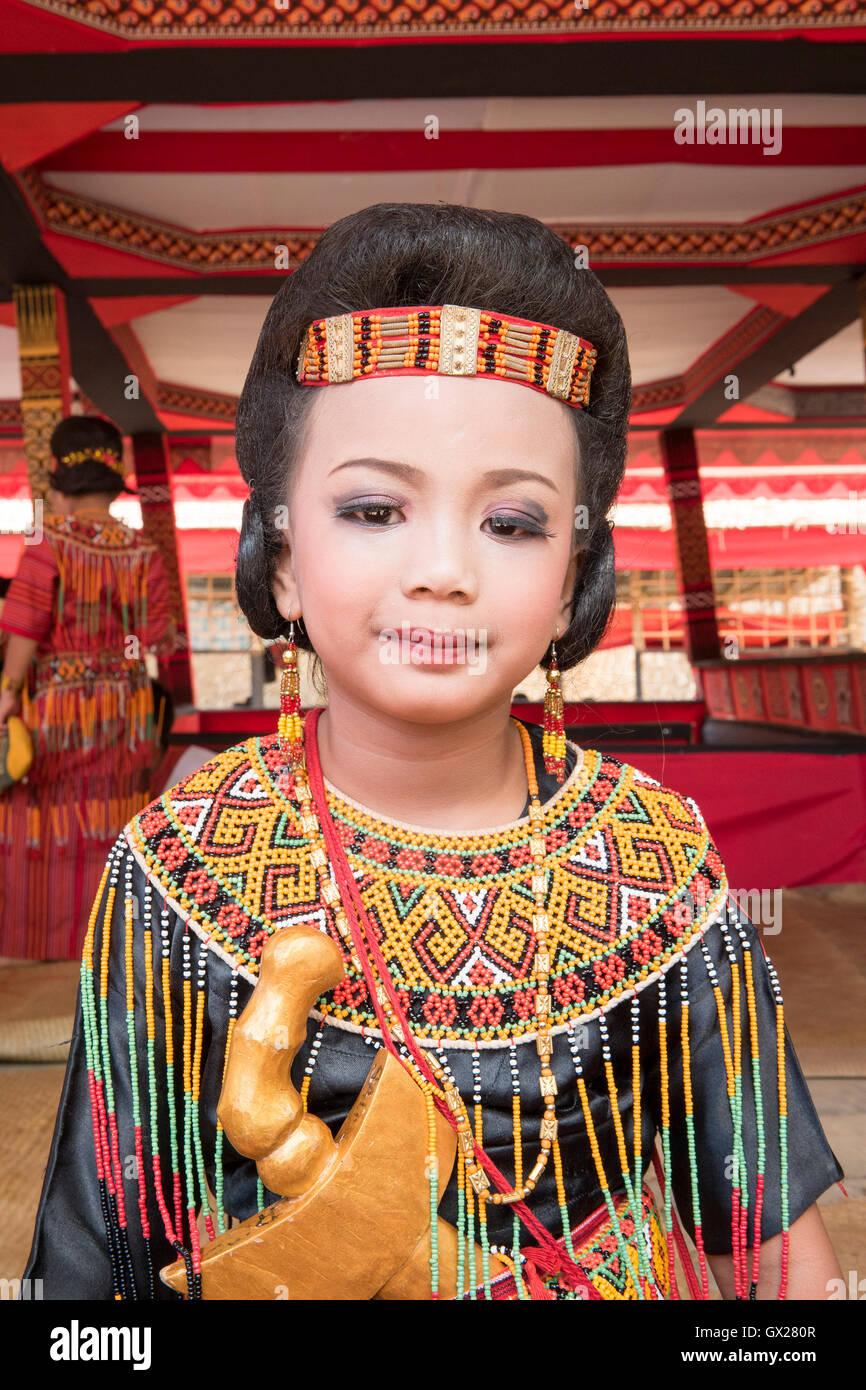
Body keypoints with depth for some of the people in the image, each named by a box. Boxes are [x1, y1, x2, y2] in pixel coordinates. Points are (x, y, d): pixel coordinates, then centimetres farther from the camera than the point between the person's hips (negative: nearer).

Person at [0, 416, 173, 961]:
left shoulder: (49, 548, -14)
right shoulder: (141, 551, -4)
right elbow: (155, 630, -1)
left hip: (55, 704, -3)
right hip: (124, 706, 4)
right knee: (108, 813, 15)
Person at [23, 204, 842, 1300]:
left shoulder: (662, 861, -18)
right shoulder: (174, 868, -20)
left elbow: (773, 1236, -9)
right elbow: (102, 1249, -10)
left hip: (612, 1279, 1)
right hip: (271, 1284, 0)